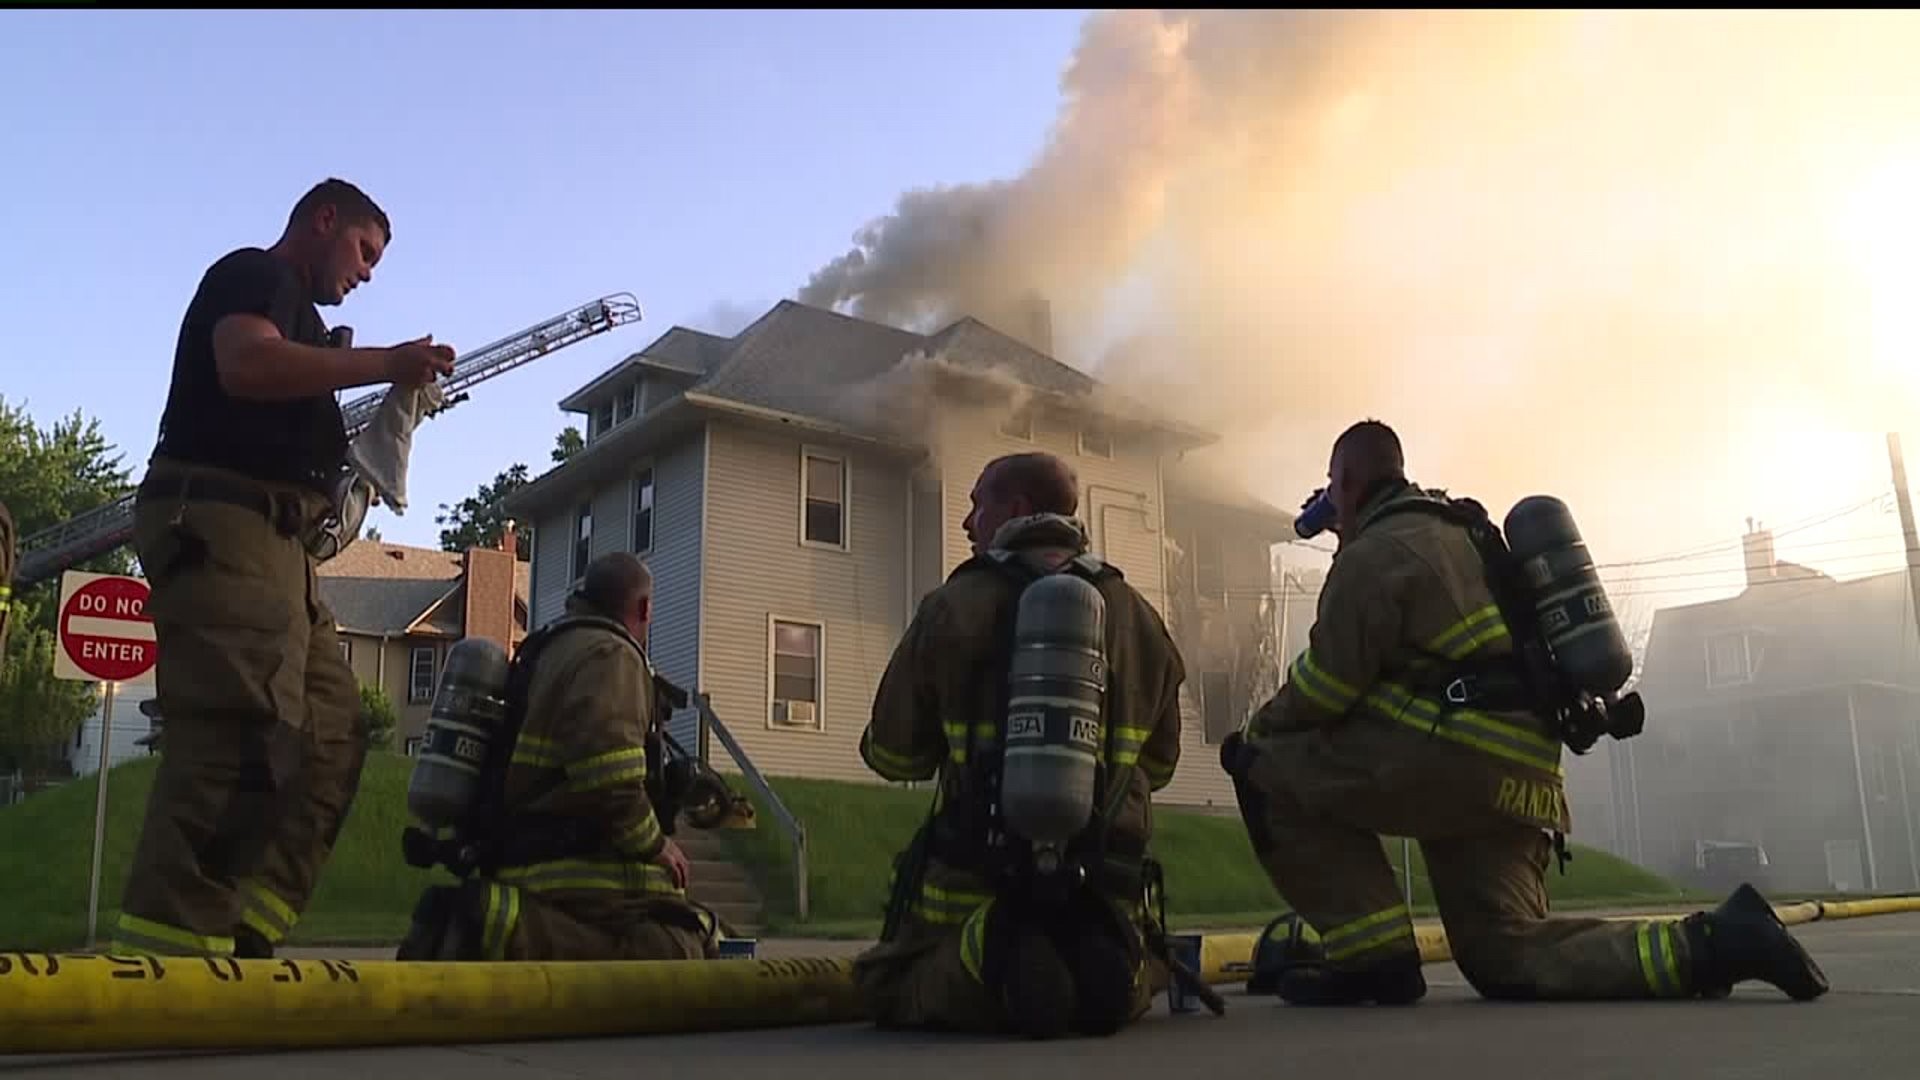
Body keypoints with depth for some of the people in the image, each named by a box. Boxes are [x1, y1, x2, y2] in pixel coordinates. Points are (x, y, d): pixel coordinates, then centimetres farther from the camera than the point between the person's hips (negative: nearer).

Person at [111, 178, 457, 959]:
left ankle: (237, 934, 2)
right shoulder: (253, 273, 3)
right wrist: (385, 363, -13)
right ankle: (167, 950, -21)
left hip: (269, 538, 10)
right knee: (240, 738, -20)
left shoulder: (290, 309, 30)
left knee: (331, 734, 4)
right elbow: (245, 365, -20)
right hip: (217, 523, -10)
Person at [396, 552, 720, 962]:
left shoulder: (548, 653, 22)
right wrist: (653, 844, -9)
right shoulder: (610, 655, -8)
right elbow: (608, 778, -23)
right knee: (679, 956, -22)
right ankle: (504, 926, -26)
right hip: (578, 875, -10)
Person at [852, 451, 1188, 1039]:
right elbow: (1158, 764, 13)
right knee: (1132, 980, 32)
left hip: (974, 881, -3)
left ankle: (984, 958, -14)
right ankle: (1095, 957, -7)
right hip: (1104, 886, 3)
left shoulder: (952, 606, -5)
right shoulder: (1137, 614, 5)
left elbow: (892, 754, 1)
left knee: (888, 985, 21)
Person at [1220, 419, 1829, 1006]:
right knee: (1511, 961, 13)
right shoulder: (1460, 532, 24)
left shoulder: (1372, 555, -5)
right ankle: (1713, 942, 3)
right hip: (1518, 779, 9)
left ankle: (1373, 955, -6)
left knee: (1271, 770, -4)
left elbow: (1326, 686, -9)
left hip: (1455, 764, -9)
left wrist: (1256, 736, 8)